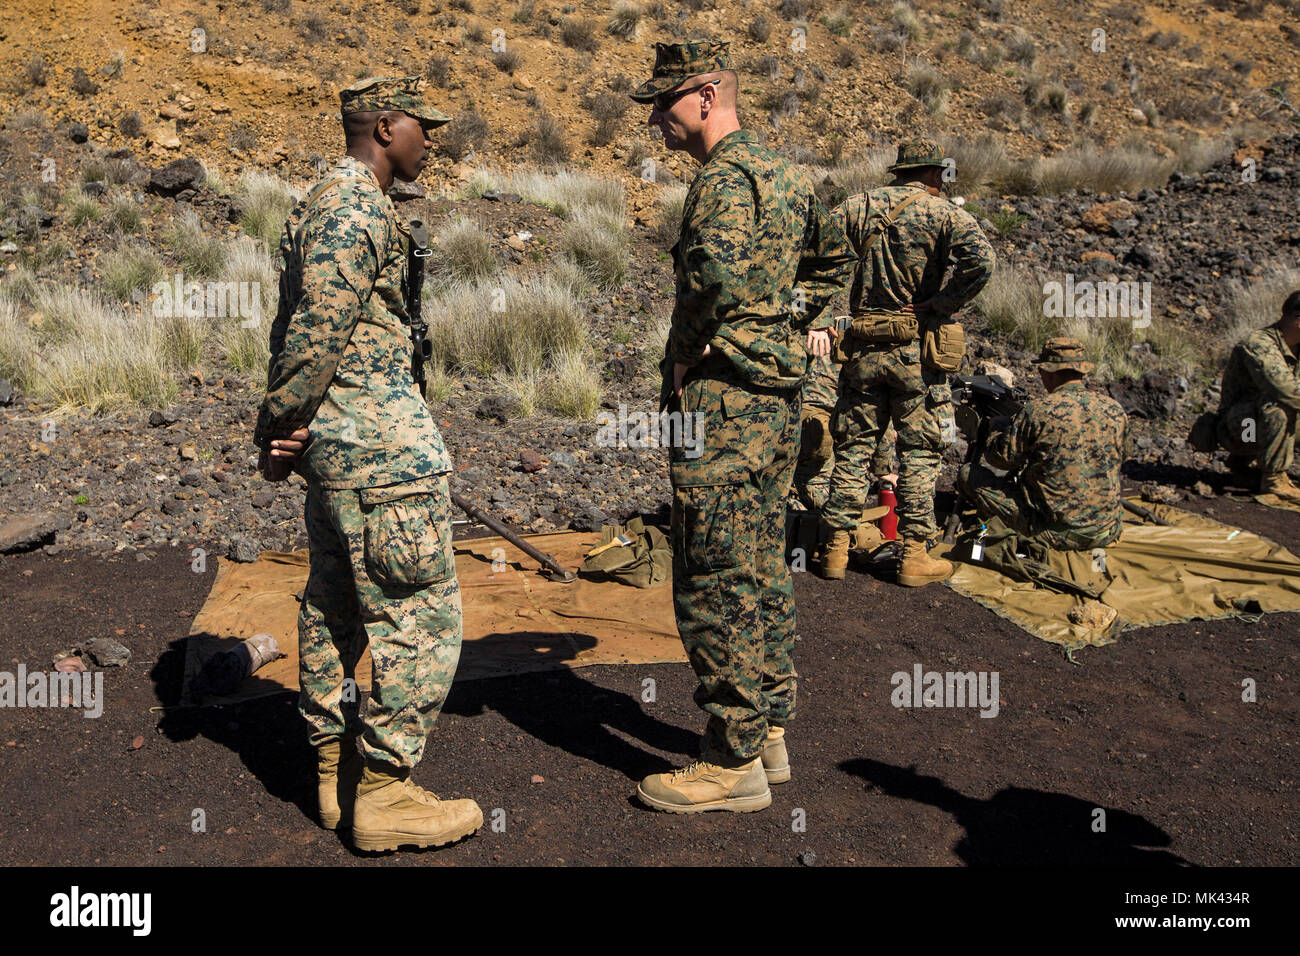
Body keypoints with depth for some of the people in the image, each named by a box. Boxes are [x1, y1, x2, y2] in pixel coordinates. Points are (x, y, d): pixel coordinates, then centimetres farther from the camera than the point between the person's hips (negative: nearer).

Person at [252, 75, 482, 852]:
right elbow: (318, 328, -19)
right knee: (421, 612, -5)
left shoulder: (324, 202, 20)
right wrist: (287, 425, -9)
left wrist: (278, 429, 11)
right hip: (380, 440, -11)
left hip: (336, 439, 11)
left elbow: (298, 324, 17)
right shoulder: (359, 208, -14)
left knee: (336, 602, 15)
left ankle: (337, 769, 26)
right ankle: (383, 794, 2)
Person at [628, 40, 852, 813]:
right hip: (779, 395, 10)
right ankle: (771, 732, 26)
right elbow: (834, 257, 29)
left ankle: (734, 764, 6)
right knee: (762, 571, 15)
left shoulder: (726, 178, -14)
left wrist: (689, 352, -17)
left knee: (716, 584, -3)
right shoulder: (787, 173, 16)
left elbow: (717, 266, -33)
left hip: (723, 401, -10)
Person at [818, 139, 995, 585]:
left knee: (853, 449, 11)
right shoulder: (945, 213, -4)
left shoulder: (860, 205, 6)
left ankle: (836, 549, 13)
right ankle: (914, 555, 10)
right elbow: (981, 258, -22)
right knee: (919, 453, 7)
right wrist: (941, 305, -11)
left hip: (862, 348, 3)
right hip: (916, 351, -3)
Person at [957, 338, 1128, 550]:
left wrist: (999, 427, 18)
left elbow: (1000, 457, -4)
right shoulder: (1115, 410, 0)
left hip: (1059, 533, -6)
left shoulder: (1039, 411, -16)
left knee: (968, 474, 4)